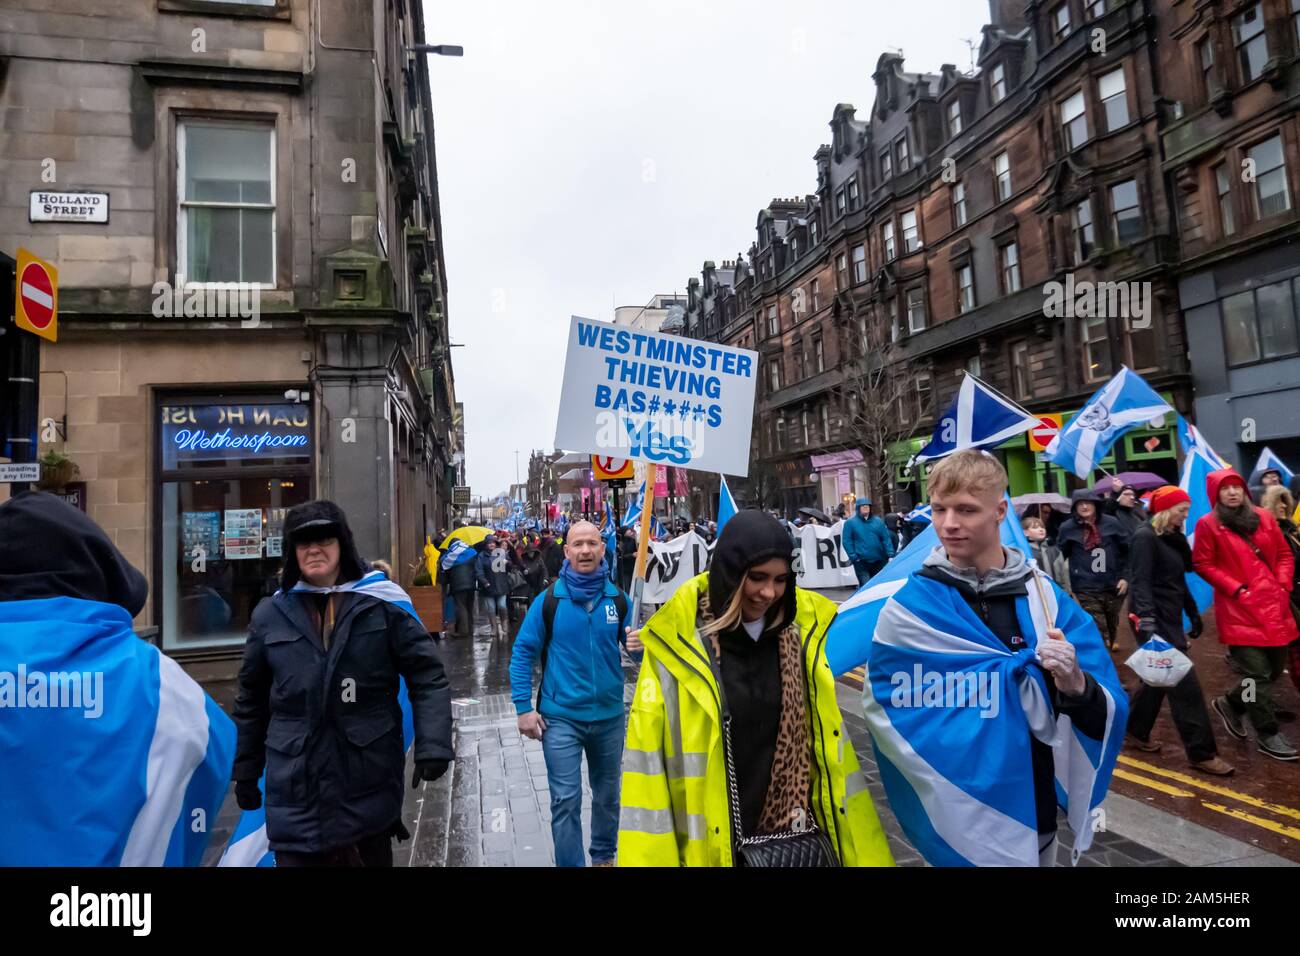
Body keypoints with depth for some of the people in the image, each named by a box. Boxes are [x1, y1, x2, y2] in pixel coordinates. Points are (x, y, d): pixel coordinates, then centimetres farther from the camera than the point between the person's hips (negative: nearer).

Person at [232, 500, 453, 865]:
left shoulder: (383, 604, -4)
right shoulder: (270, 615, 4)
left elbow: (427, 677, -6)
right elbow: (252, 700, 13)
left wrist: (432, 746, -17)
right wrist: (245, 770, 16)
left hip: (369, 782, -1)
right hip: (296, 789, 1)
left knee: (371, 857, 15)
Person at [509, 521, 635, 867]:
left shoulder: (618, 598, -5)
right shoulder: (549, 599, -10)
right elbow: (523, 652, -5)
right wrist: (523, 707, -9)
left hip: (609, 716, 3)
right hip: (561, 717, -3)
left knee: (607, 795, 20)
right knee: (566, 801, 2)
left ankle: (604, 856, 43)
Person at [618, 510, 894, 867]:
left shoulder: (804, 633, -4)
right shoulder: (678, 643, -15)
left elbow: (831, 740, 3)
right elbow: (650, 752, -10)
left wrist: (863, 851, 4)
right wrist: (648, 856, -10)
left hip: (797, 834, 3)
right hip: (710, 842, -2)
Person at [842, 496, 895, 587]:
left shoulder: (878, 521, 10)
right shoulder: (850, 523, 0)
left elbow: (886, 539, 7)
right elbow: (847, 541, -4)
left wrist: (890, 555, -3)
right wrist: (853, 557, -13)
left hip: (878, 561, 4)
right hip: (861, 562, -4)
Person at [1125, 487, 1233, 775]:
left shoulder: (1174, 538, 14)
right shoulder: (1145, 537, -13)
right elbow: (1140, 583, -21)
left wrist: (1193, 613, 23)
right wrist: (1147, 620, -30)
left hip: (1170, 618, 9)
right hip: (1155, 619, -9)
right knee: (1185, 684, -6)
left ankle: (1135, 730, 29)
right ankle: (1201, 753, 2)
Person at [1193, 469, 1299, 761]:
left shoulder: (1263, 517, 10)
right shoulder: (1208, 524, -5)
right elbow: (1202, 564, -6)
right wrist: (1235, 589, -13)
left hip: (1274, 607, 6)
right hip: (1239, 610, -6)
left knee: (1276, 667, 13)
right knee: (1257, 673, -3)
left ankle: (1231, 703, 33)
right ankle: (1268, 735, 10)